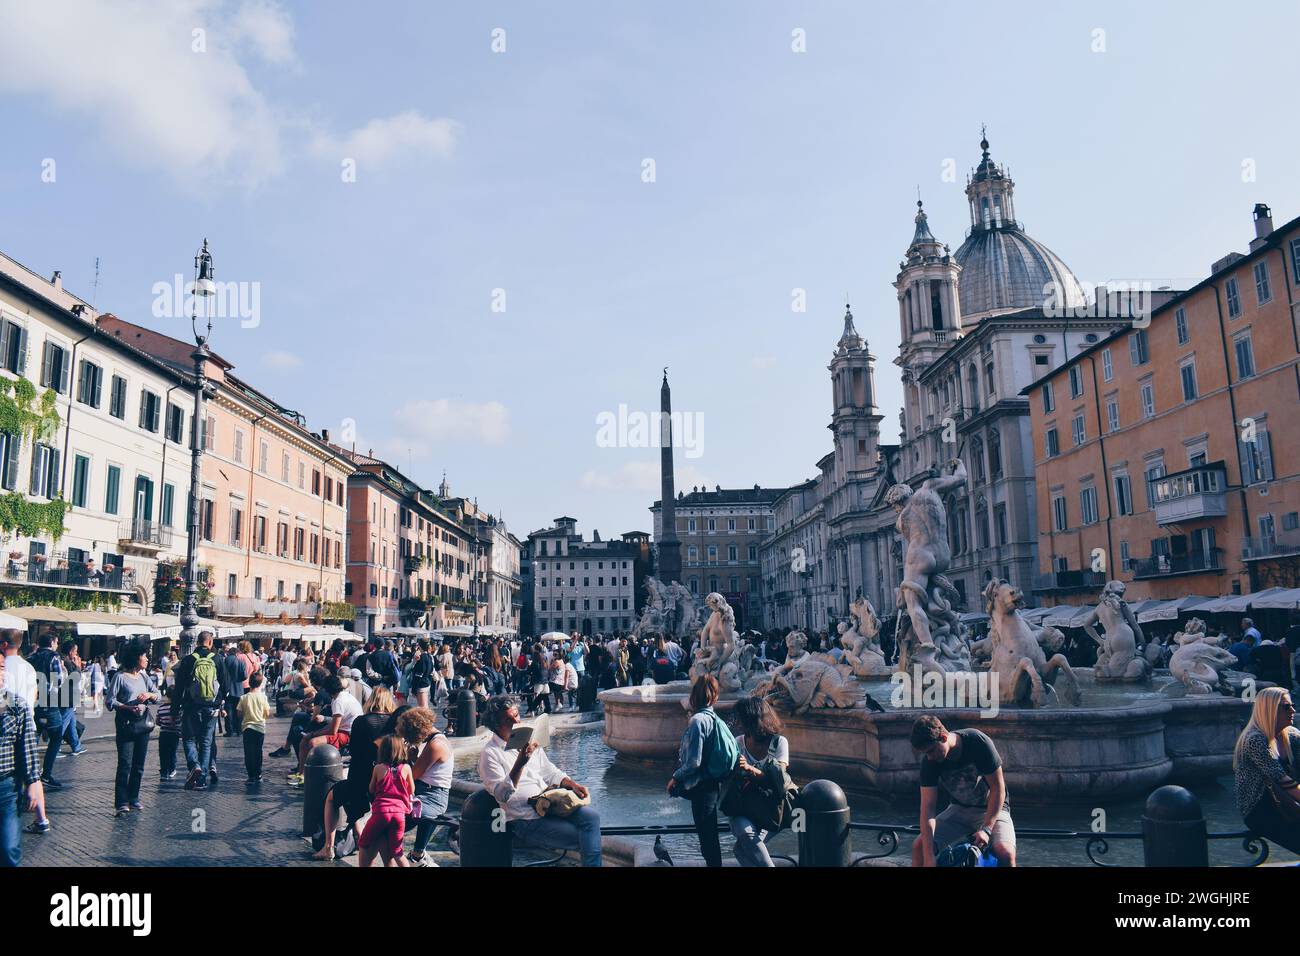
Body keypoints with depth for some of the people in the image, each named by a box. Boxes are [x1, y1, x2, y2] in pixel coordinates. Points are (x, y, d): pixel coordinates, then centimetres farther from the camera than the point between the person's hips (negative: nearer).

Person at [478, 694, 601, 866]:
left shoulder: (527, 740, 14)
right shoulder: (490, 754, -7)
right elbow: (502, 795, -18)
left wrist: (572, 784, 3)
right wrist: (520, 763, -31)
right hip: (526, 821, -6)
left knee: (591, 817, -19)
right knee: (583, 839, -21)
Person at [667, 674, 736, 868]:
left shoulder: (698, 720, -20)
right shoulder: (714, 719, 5)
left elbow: (694, 762, -22)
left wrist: (675, 777, -9)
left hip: (701, 786, -8)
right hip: (712, 783, 8)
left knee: (707, 835, 1)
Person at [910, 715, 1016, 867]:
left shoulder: (977, 742, -26)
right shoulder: (929, 761, -17)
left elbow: (998, 788, -18)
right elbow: (927, 807, -19)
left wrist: (986, 829, -27)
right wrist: (929, 858, -28)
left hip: (992, 808, -3)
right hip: (959, 809, 3)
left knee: (1006, 853, -33)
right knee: (919, 846, -16)